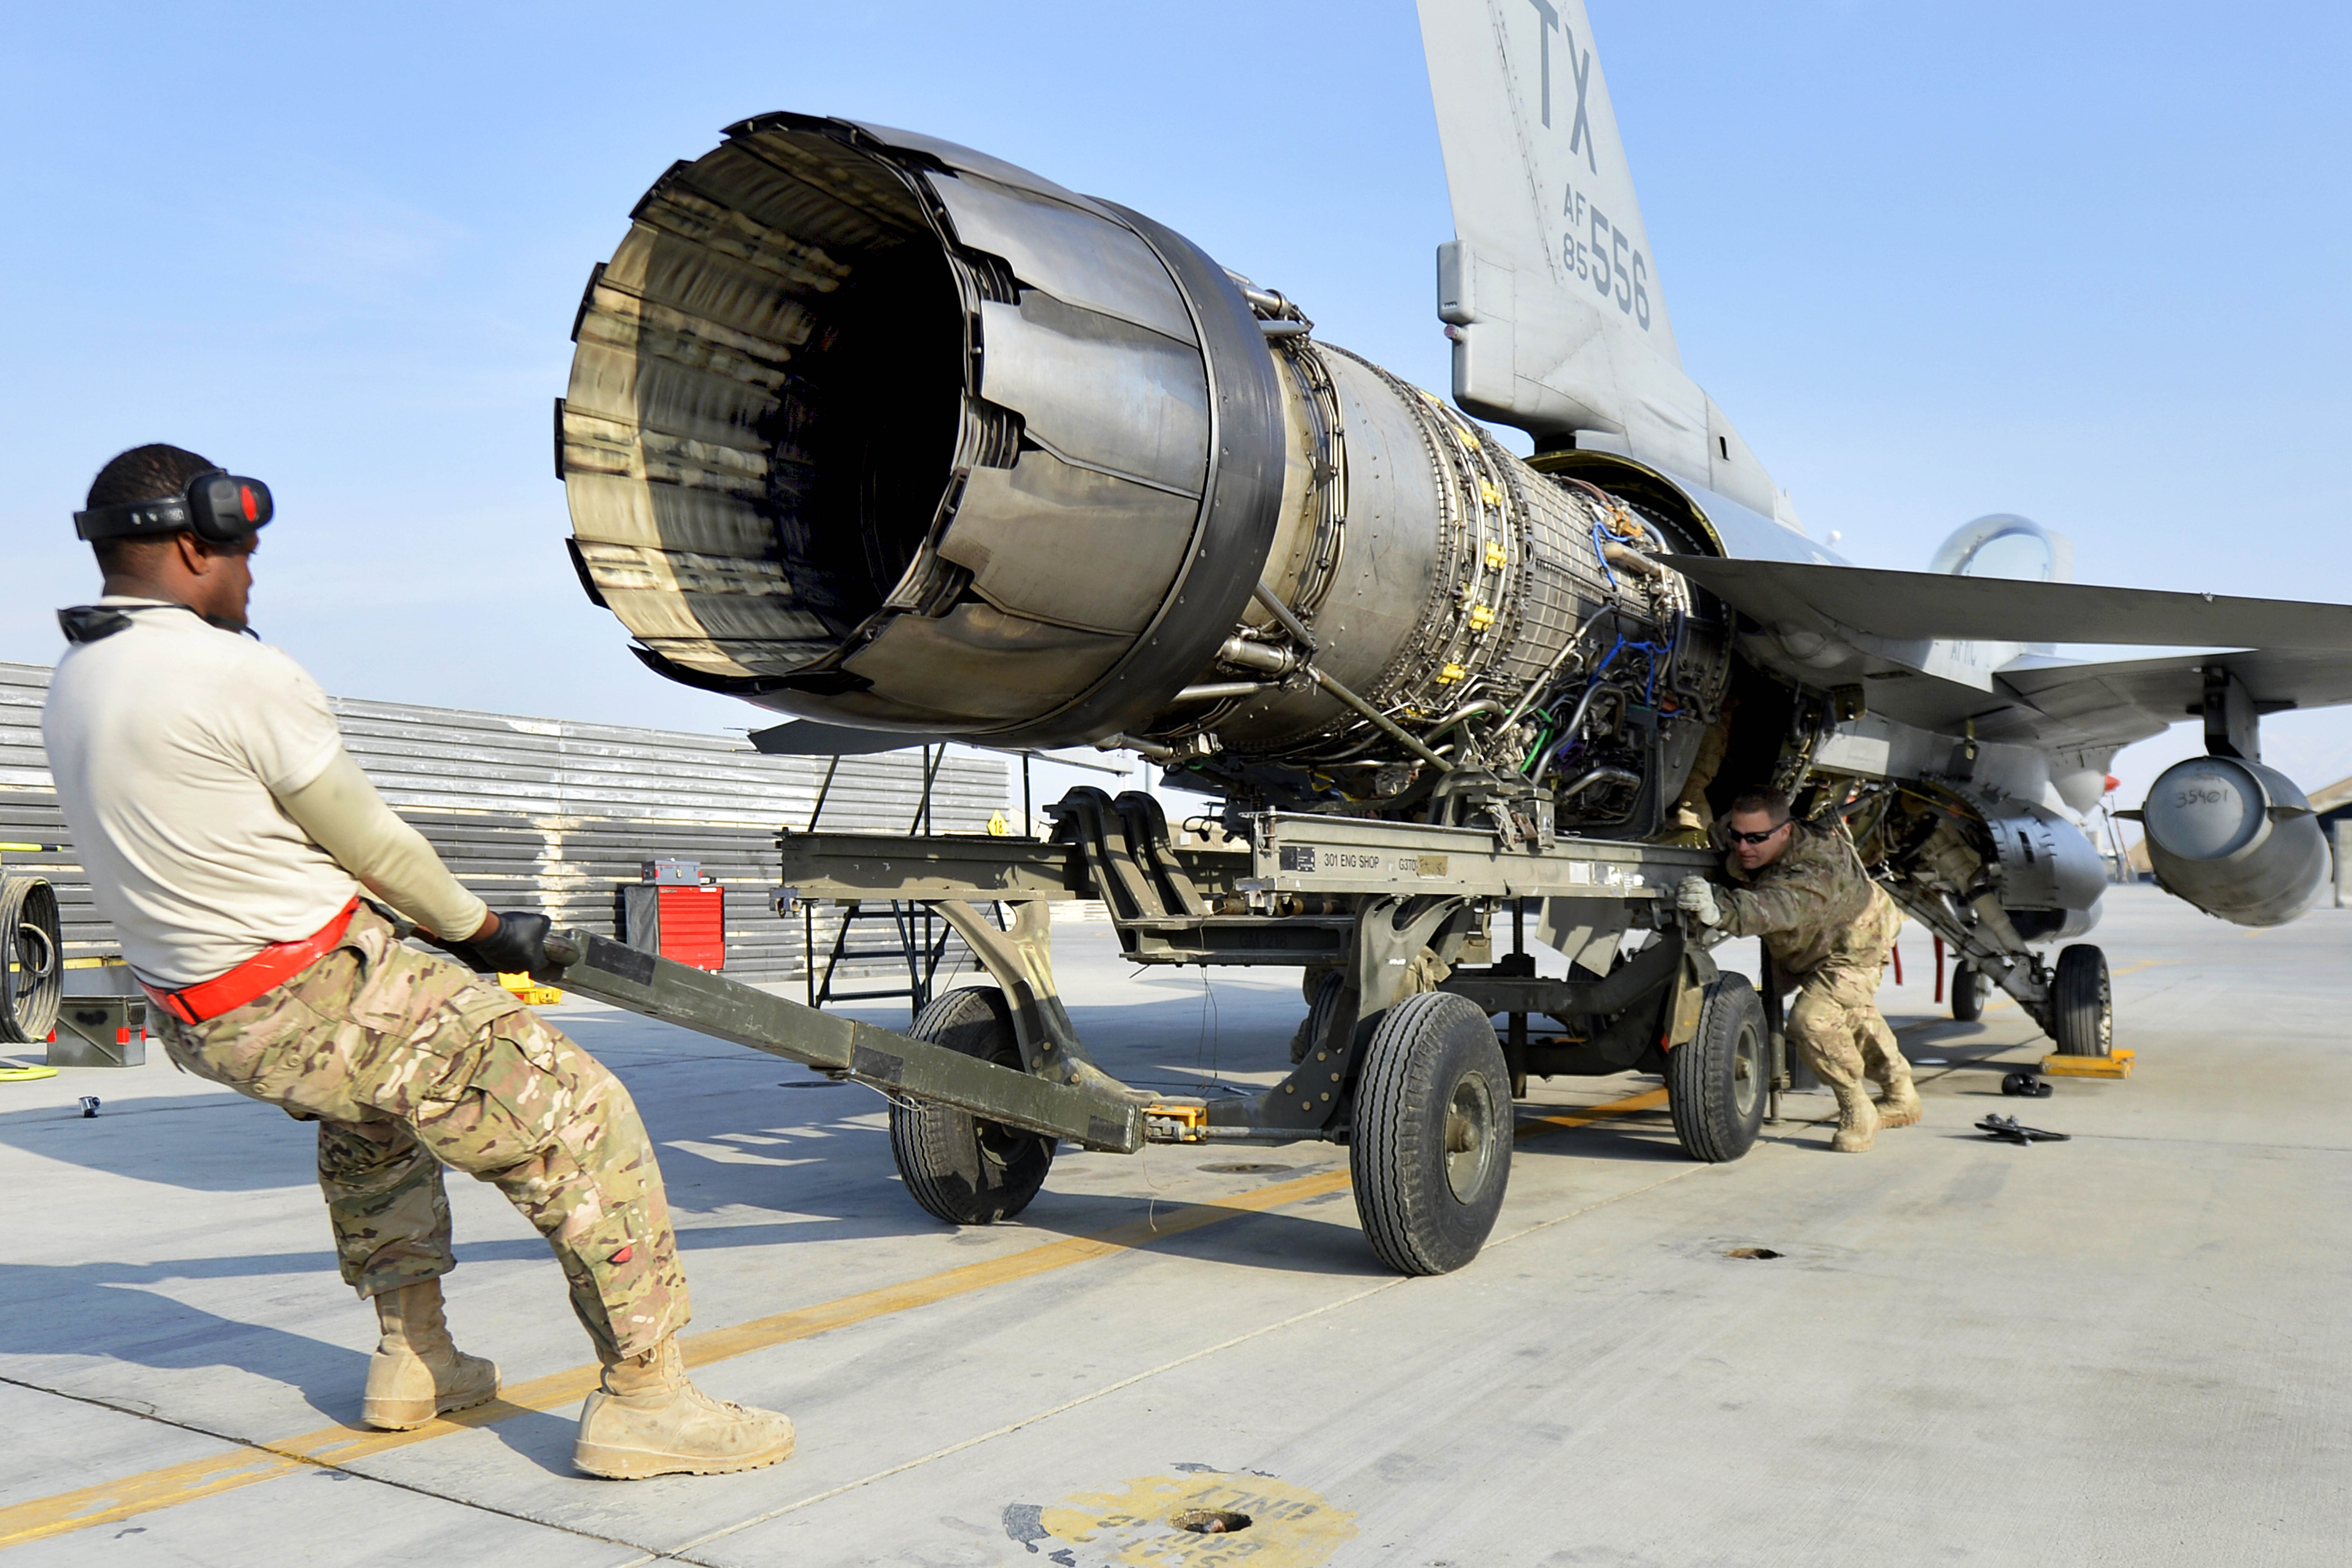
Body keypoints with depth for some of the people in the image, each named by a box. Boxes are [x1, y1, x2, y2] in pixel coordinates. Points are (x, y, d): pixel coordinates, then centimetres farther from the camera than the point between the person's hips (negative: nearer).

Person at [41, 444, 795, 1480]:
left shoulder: (74, 686, 8)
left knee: (371, 1114, 36)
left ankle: (412, 1361, 36)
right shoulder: (240, 676, -19)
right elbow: (373, 841, -11)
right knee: (576, 1120, -6)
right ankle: (643, 1397, -4)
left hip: (202, 1022, 10)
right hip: (323, 997, -10)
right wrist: (483, 930, 6)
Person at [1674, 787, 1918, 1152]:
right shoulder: (1741, 854, -27)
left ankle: (1858, 1114, -5)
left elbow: (1777, 909, -71)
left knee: (1812, 1019, -29)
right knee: (1852, 1018, 27)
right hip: (1799, 950, 8)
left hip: (1854, 944, -8)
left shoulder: (1818, 871, -48)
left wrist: (1720, 908, -89)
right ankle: (1901, 1099, 52)